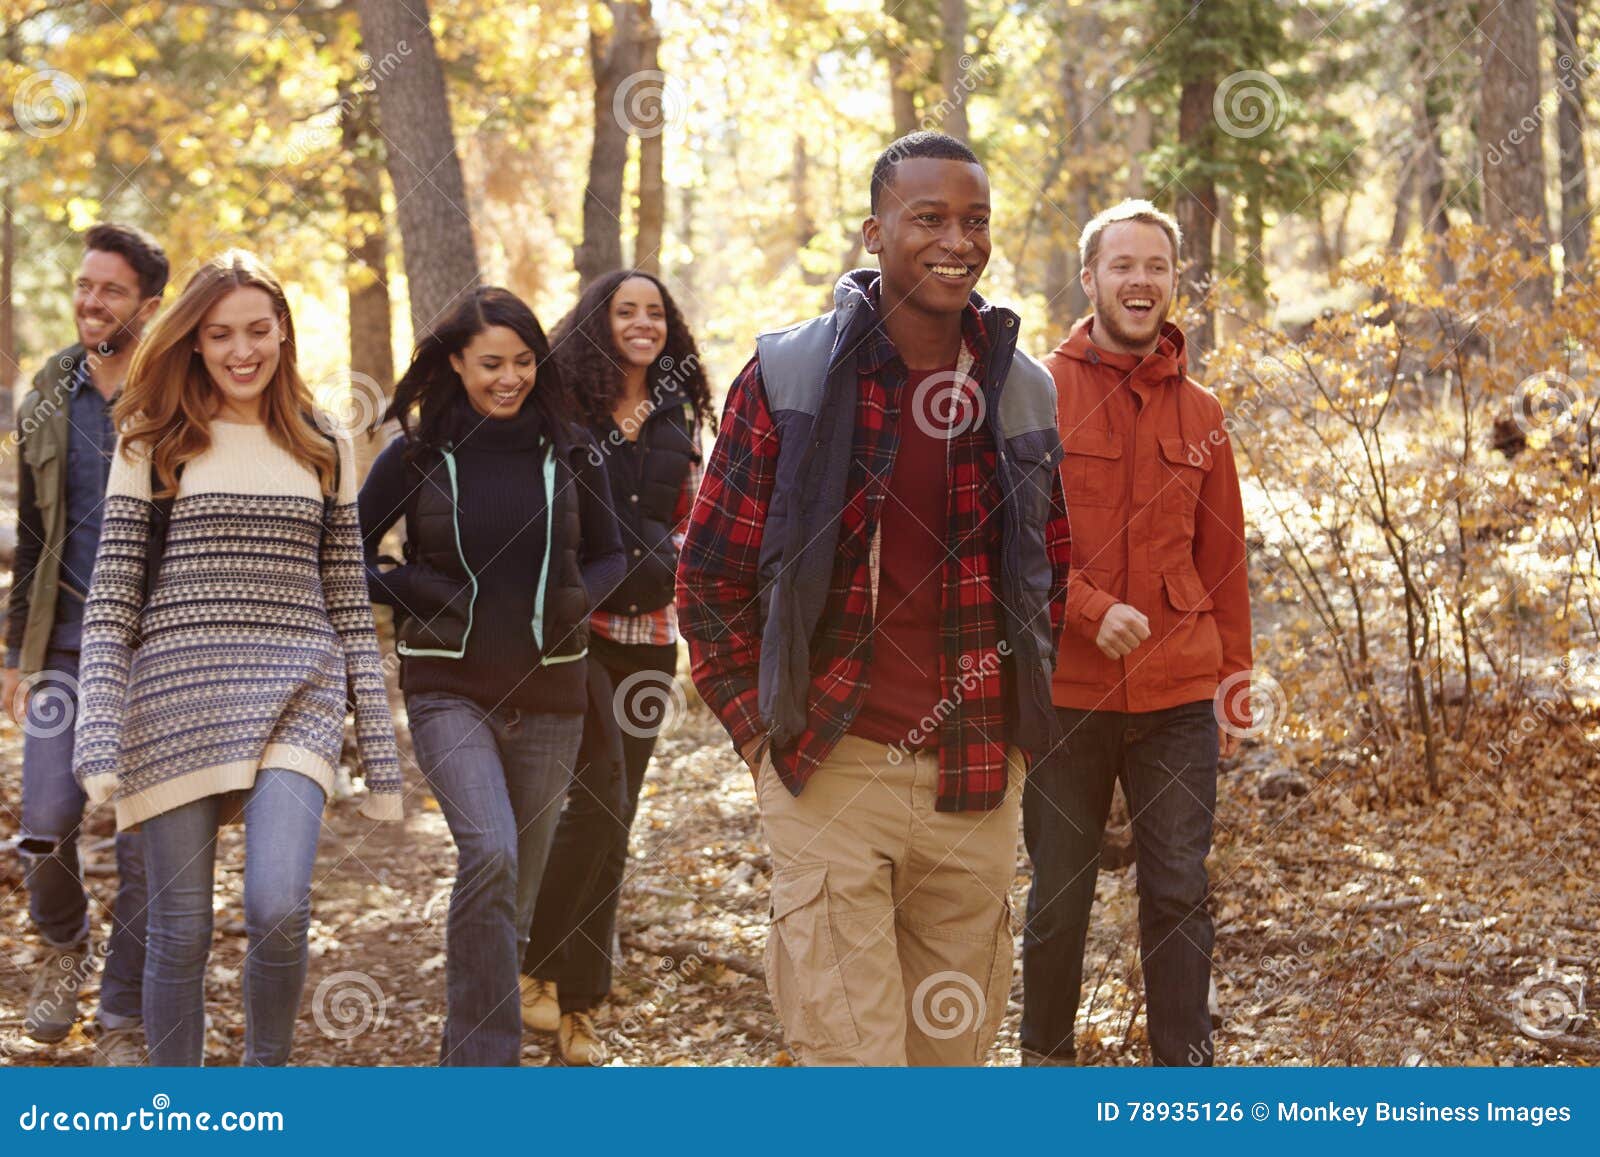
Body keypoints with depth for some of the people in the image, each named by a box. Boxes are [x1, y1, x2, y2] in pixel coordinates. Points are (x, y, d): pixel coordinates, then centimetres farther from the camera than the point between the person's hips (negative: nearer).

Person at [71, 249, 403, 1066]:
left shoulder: (325, 452, 12)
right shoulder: (152, 443, 5)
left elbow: (350, 602, 12)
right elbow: (111, 595, 1)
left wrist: (380, 752, 8)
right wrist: (98, 741, -9)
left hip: (295, 698, 1)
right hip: (177, 693, -1)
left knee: (279, 908, -19)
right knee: (180, 935, 1)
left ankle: (266, 1072, 9)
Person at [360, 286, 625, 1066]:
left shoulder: (568, 451, 4)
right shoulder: (415, 455, -2)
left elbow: (609, 554, 15)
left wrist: (578, 599, -4)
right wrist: (403, 592, -9)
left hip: (548, 691, 3)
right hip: (449, 688, -3)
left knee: (518, 881, 9)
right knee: (490, 853, -24)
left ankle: (470, 1045, 28)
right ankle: (487, 1055, -16)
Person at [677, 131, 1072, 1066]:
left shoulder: (1025, 393, 7)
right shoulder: (790, 377, -3)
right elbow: (712, 574, 2)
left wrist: (1014, 718, 11)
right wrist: (761, 726, -2)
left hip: (978, 780, 4)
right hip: (829, 769, -4)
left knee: (954, 1049, 11)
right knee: (850, 1051, -5)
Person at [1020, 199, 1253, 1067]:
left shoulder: (1199, 414, 9)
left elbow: (1222, 562, 13)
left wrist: (1232, 677, 11)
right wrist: (1092, 610, -19)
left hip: (1178, 700, 2)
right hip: (1065, 693, -2)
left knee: (1179, 892, 2)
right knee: (1058, 893, 11)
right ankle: (1044, 1057, 28)